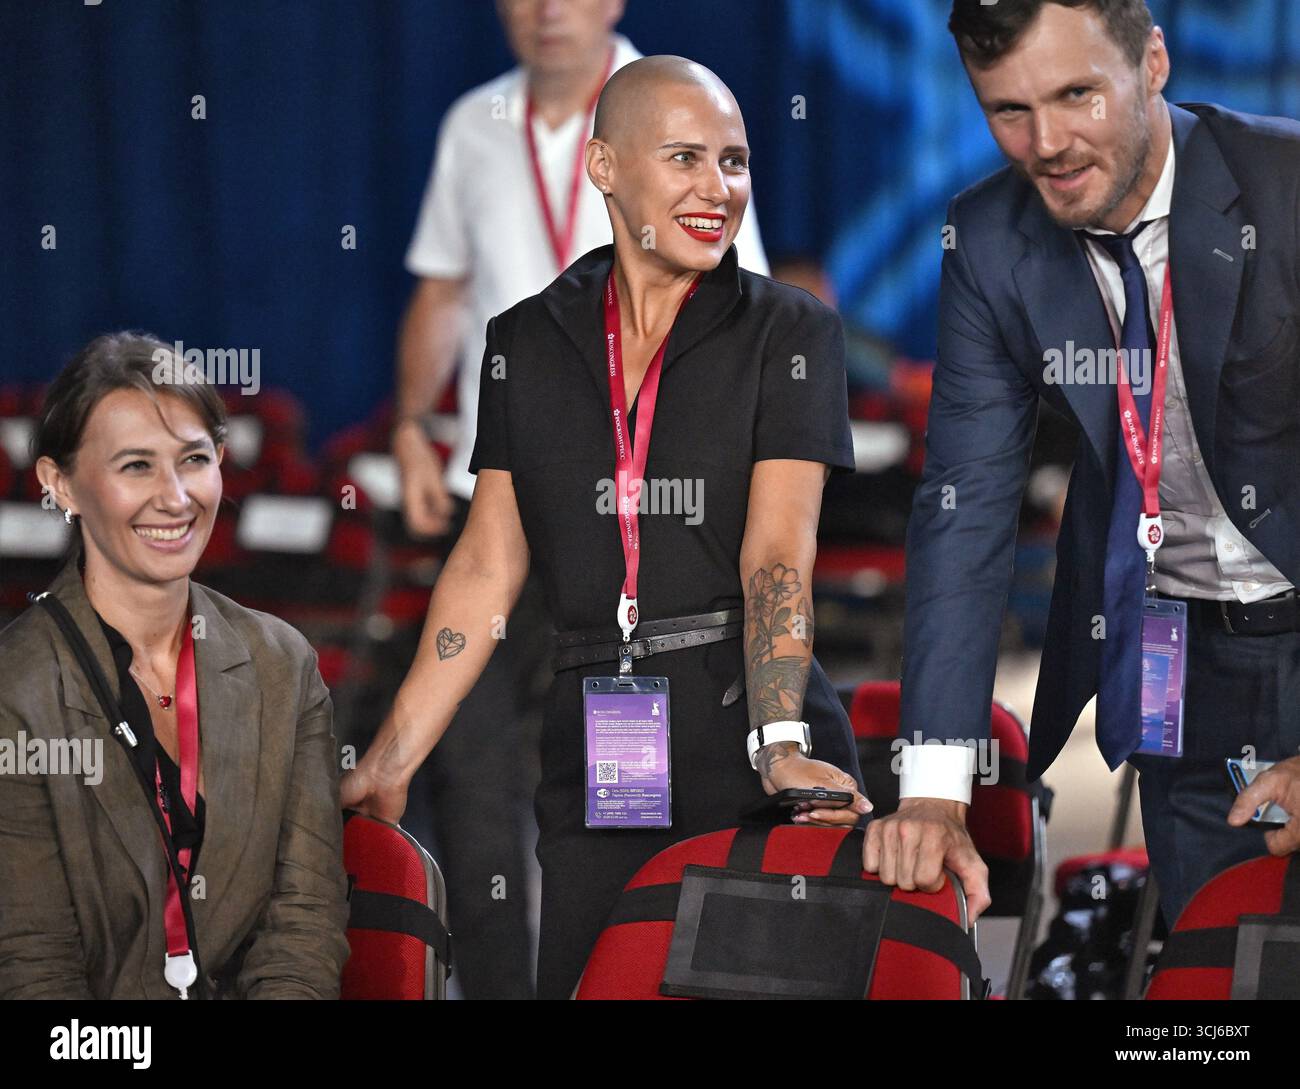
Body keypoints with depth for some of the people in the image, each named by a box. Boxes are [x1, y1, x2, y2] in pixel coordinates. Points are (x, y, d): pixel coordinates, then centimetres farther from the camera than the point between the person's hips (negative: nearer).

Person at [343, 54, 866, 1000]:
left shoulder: (791, 334, 2)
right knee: (582, 983, -3)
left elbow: (778, 552, -9)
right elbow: (489, 565, 9)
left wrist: (780, 742, -23)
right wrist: (391, 760, 2)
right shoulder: (529, 343, 11)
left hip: (748, 724, -2)